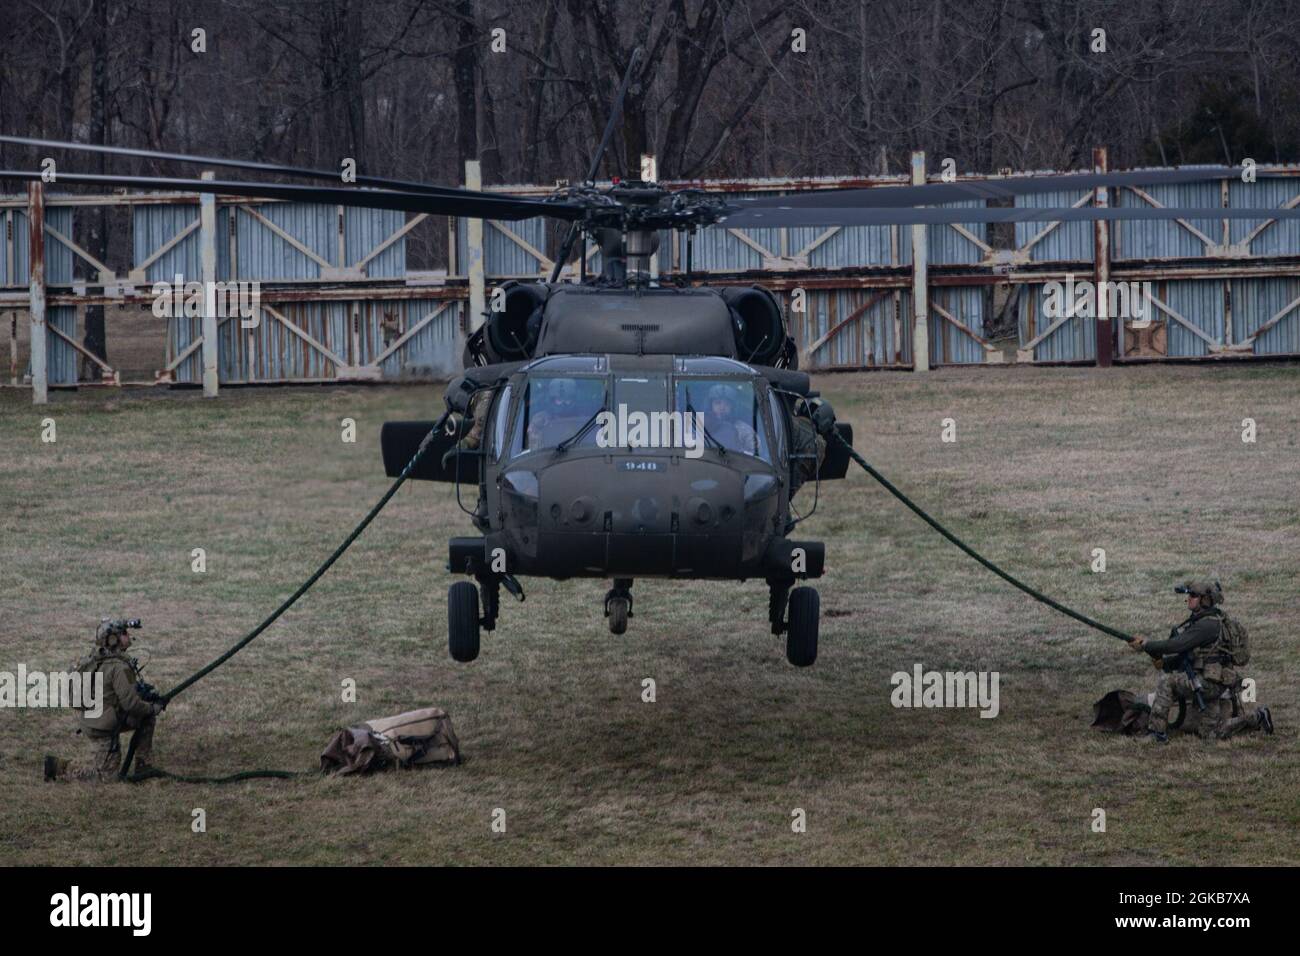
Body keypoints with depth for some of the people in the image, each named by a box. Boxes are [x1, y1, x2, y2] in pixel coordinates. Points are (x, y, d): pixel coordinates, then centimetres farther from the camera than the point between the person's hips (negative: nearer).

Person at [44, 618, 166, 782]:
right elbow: (130, 703, -24)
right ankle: (58, 768, 2)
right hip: (101, 731, -9)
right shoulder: (119, 667, -24)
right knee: (106, 774, 3)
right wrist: (154, 708, -7)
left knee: (147, 717, 15)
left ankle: (142, 766, 20)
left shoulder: (95, 659, 5)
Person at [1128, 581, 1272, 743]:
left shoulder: (1208, 624, -19)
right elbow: (1185, 653, 18)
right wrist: (1164, 661, 2)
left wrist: (1146, 645, -19)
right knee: (1209, 732, 13)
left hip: (1208, 682, -10)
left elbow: (1178, 645, -25)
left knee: (1165, 681, -18)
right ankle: (1256, 718, 19)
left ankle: (1157, 731, -16)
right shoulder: (1200, 621, 14)